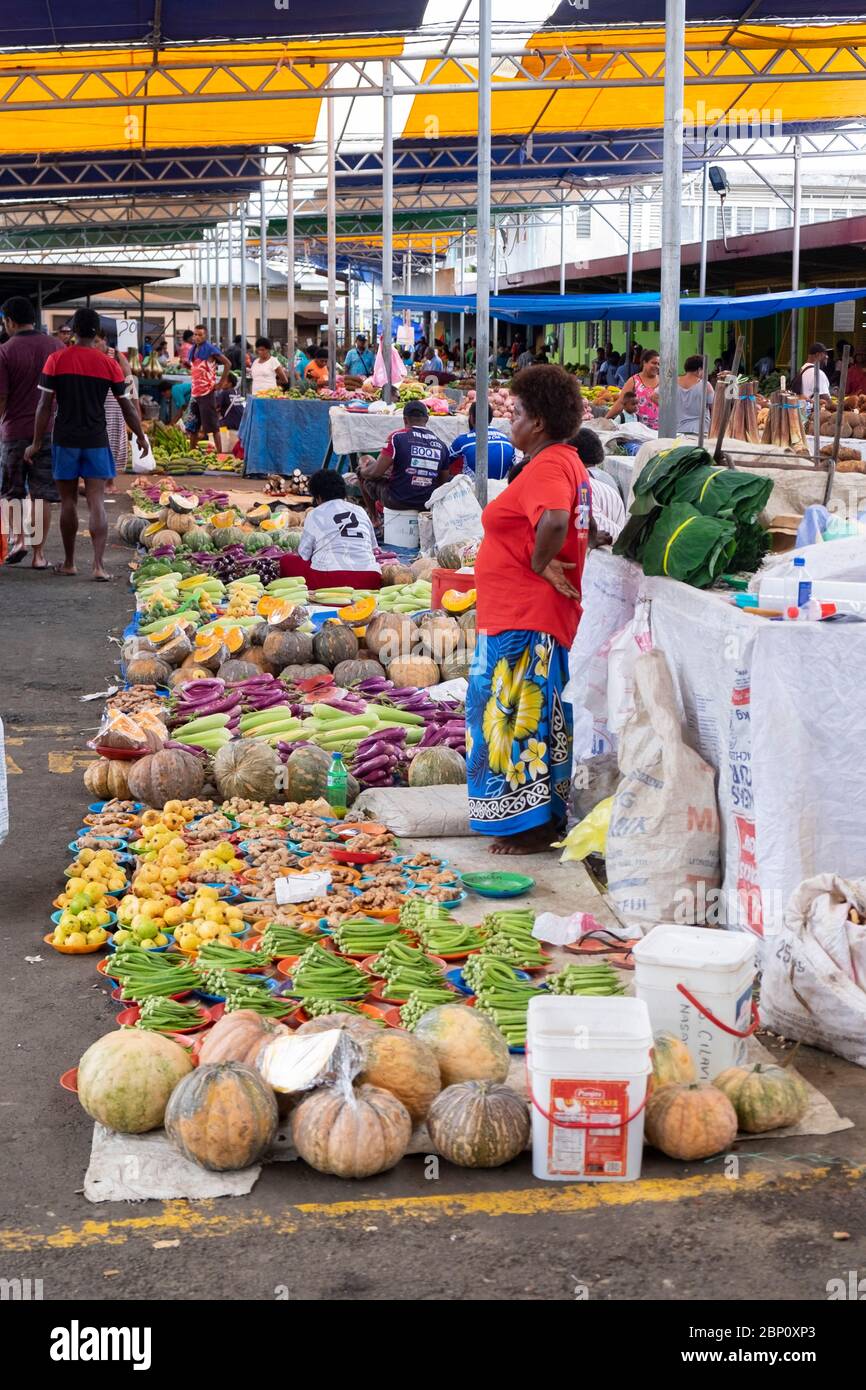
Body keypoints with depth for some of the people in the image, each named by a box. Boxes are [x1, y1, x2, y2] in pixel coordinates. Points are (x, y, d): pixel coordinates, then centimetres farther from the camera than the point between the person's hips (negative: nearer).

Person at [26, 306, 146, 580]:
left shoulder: (57, 360, -4)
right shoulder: (108, 364, -2)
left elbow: (45, 405, -6)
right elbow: (127, 406, 2)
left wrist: (37, 443, 0)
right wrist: (141, 437, 15)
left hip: (65, 440, 0)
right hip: (96, 441, 0)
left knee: (68, 501, 10)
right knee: (97, 503, -1)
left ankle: (69, 563, 19)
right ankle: (98, 565, -11)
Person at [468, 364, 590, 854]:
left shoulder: (547, 467, -18)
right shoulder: (568, 462, 15)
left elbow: (554, 521, -38)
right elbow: (577, 525, 28)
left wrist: (539, 564, -22)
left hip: (524, 620, -11)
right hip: (535, 616, 11)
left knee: (521, 716, -4)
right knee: (539, 716, 16)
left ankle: (530, 829, 2)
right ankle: (548, 820, 24)